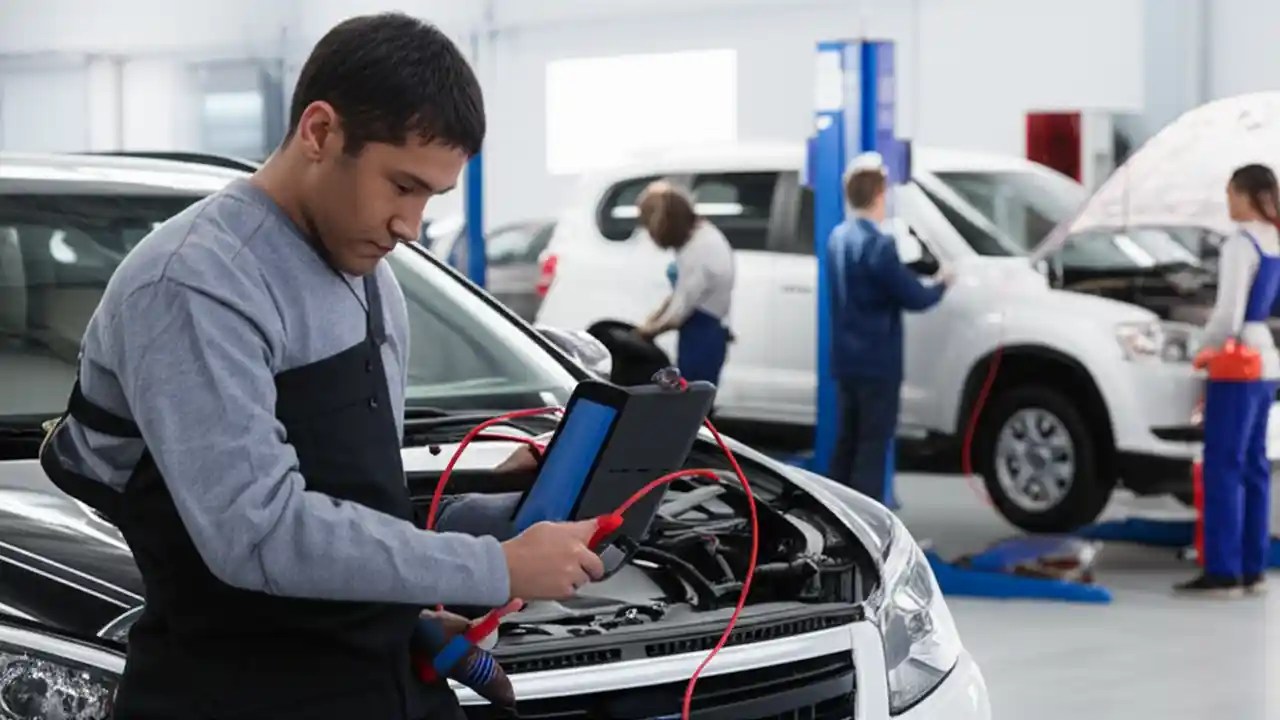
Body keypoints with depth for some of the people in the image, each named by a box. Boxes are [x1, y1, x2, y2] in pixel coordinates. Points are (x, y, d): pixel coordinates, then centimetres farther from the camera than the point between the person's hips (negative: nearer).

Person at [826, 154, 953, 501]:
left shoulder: (838, 237, 8)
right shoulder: (877, 244, -20)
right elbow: (915, 298, -17)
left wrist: (920, 281, 13)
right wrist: (941, 283, 2)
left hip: (846, 360, 9)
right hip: (876, 362, -8)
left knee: (848, 443, 15)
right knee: (873, 446, -5)